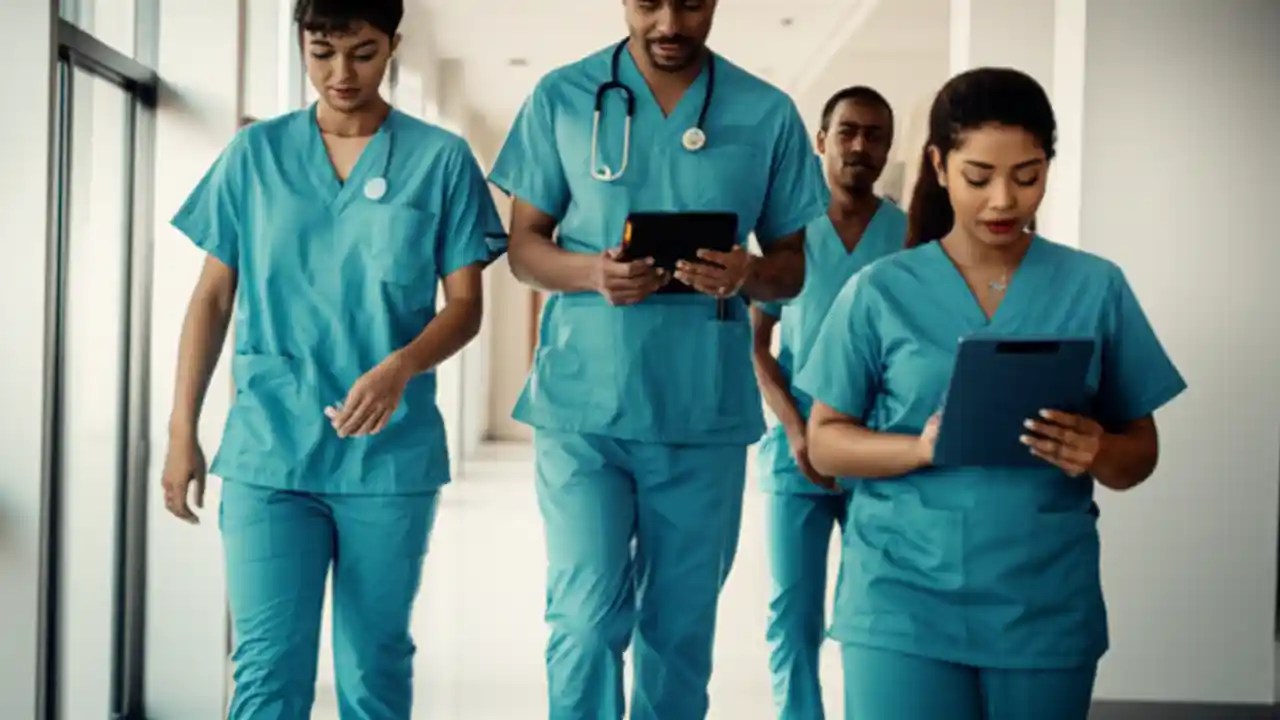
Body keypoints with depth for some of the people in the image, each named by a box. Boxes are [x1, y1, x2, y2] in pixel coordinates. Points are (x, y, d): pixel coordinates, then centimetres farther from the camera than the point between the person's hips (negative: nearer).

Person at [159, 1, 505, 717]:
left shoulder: (442, 159, 1)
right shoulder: (254, 153, 6)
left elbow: (465, 306, 0)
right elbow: (213, 298, 9)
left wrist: (399, 368, -20)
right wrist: (183, 429, 4)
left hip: (392, 452, 0)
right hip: (267, 449, 1)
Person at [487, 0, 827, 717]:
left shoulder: (769, 114, 4)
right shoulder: (562, 97, 3)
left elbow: (792, 266, 9)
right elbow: (525, 246, 6)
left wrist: (747, 273, -15)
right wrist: (590, 271, -15)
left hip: (706, 413, 1)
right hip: (582, 404, -1)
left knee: (681, 629, 10)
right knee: (586, 621, -7)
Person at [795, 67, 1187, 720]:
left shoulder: (1096, 288, 2)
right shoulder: (879, 292, -1)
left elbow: (1140, 452, 6)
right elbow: (824, 442, 1)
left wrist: (1098, 453, -17)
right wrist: (921, 448, -18)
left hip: (1047, 609, 2)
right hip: (904, 600, -1)